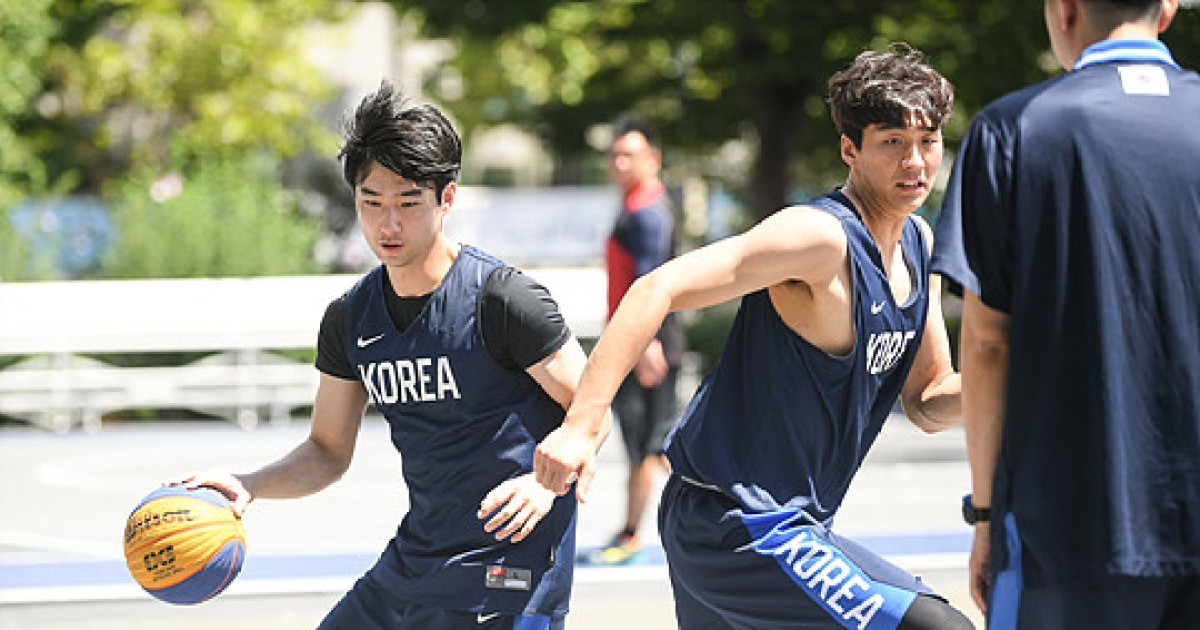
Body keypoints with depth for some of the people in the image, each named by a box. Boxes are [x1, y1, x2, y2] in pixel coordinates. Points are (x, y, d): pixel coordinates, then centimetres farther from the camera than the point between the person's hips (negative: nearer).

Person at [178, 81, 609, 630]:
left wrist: (547, 482, -26)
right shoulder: (350, 318, 6)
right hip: (413, 561, 7)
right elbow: (329, 451, 13)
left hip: (508, 579, -7)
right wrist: (246, 486, -4)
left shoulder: (501, 299, -14)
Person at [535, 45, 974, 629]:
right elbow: (660, 289, -26)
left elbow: (928, 404, 15)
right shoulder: (820, 236, -19)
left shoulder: (918, 243, 10)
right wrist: (581, 426, -35)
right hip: (736, 529, -10)